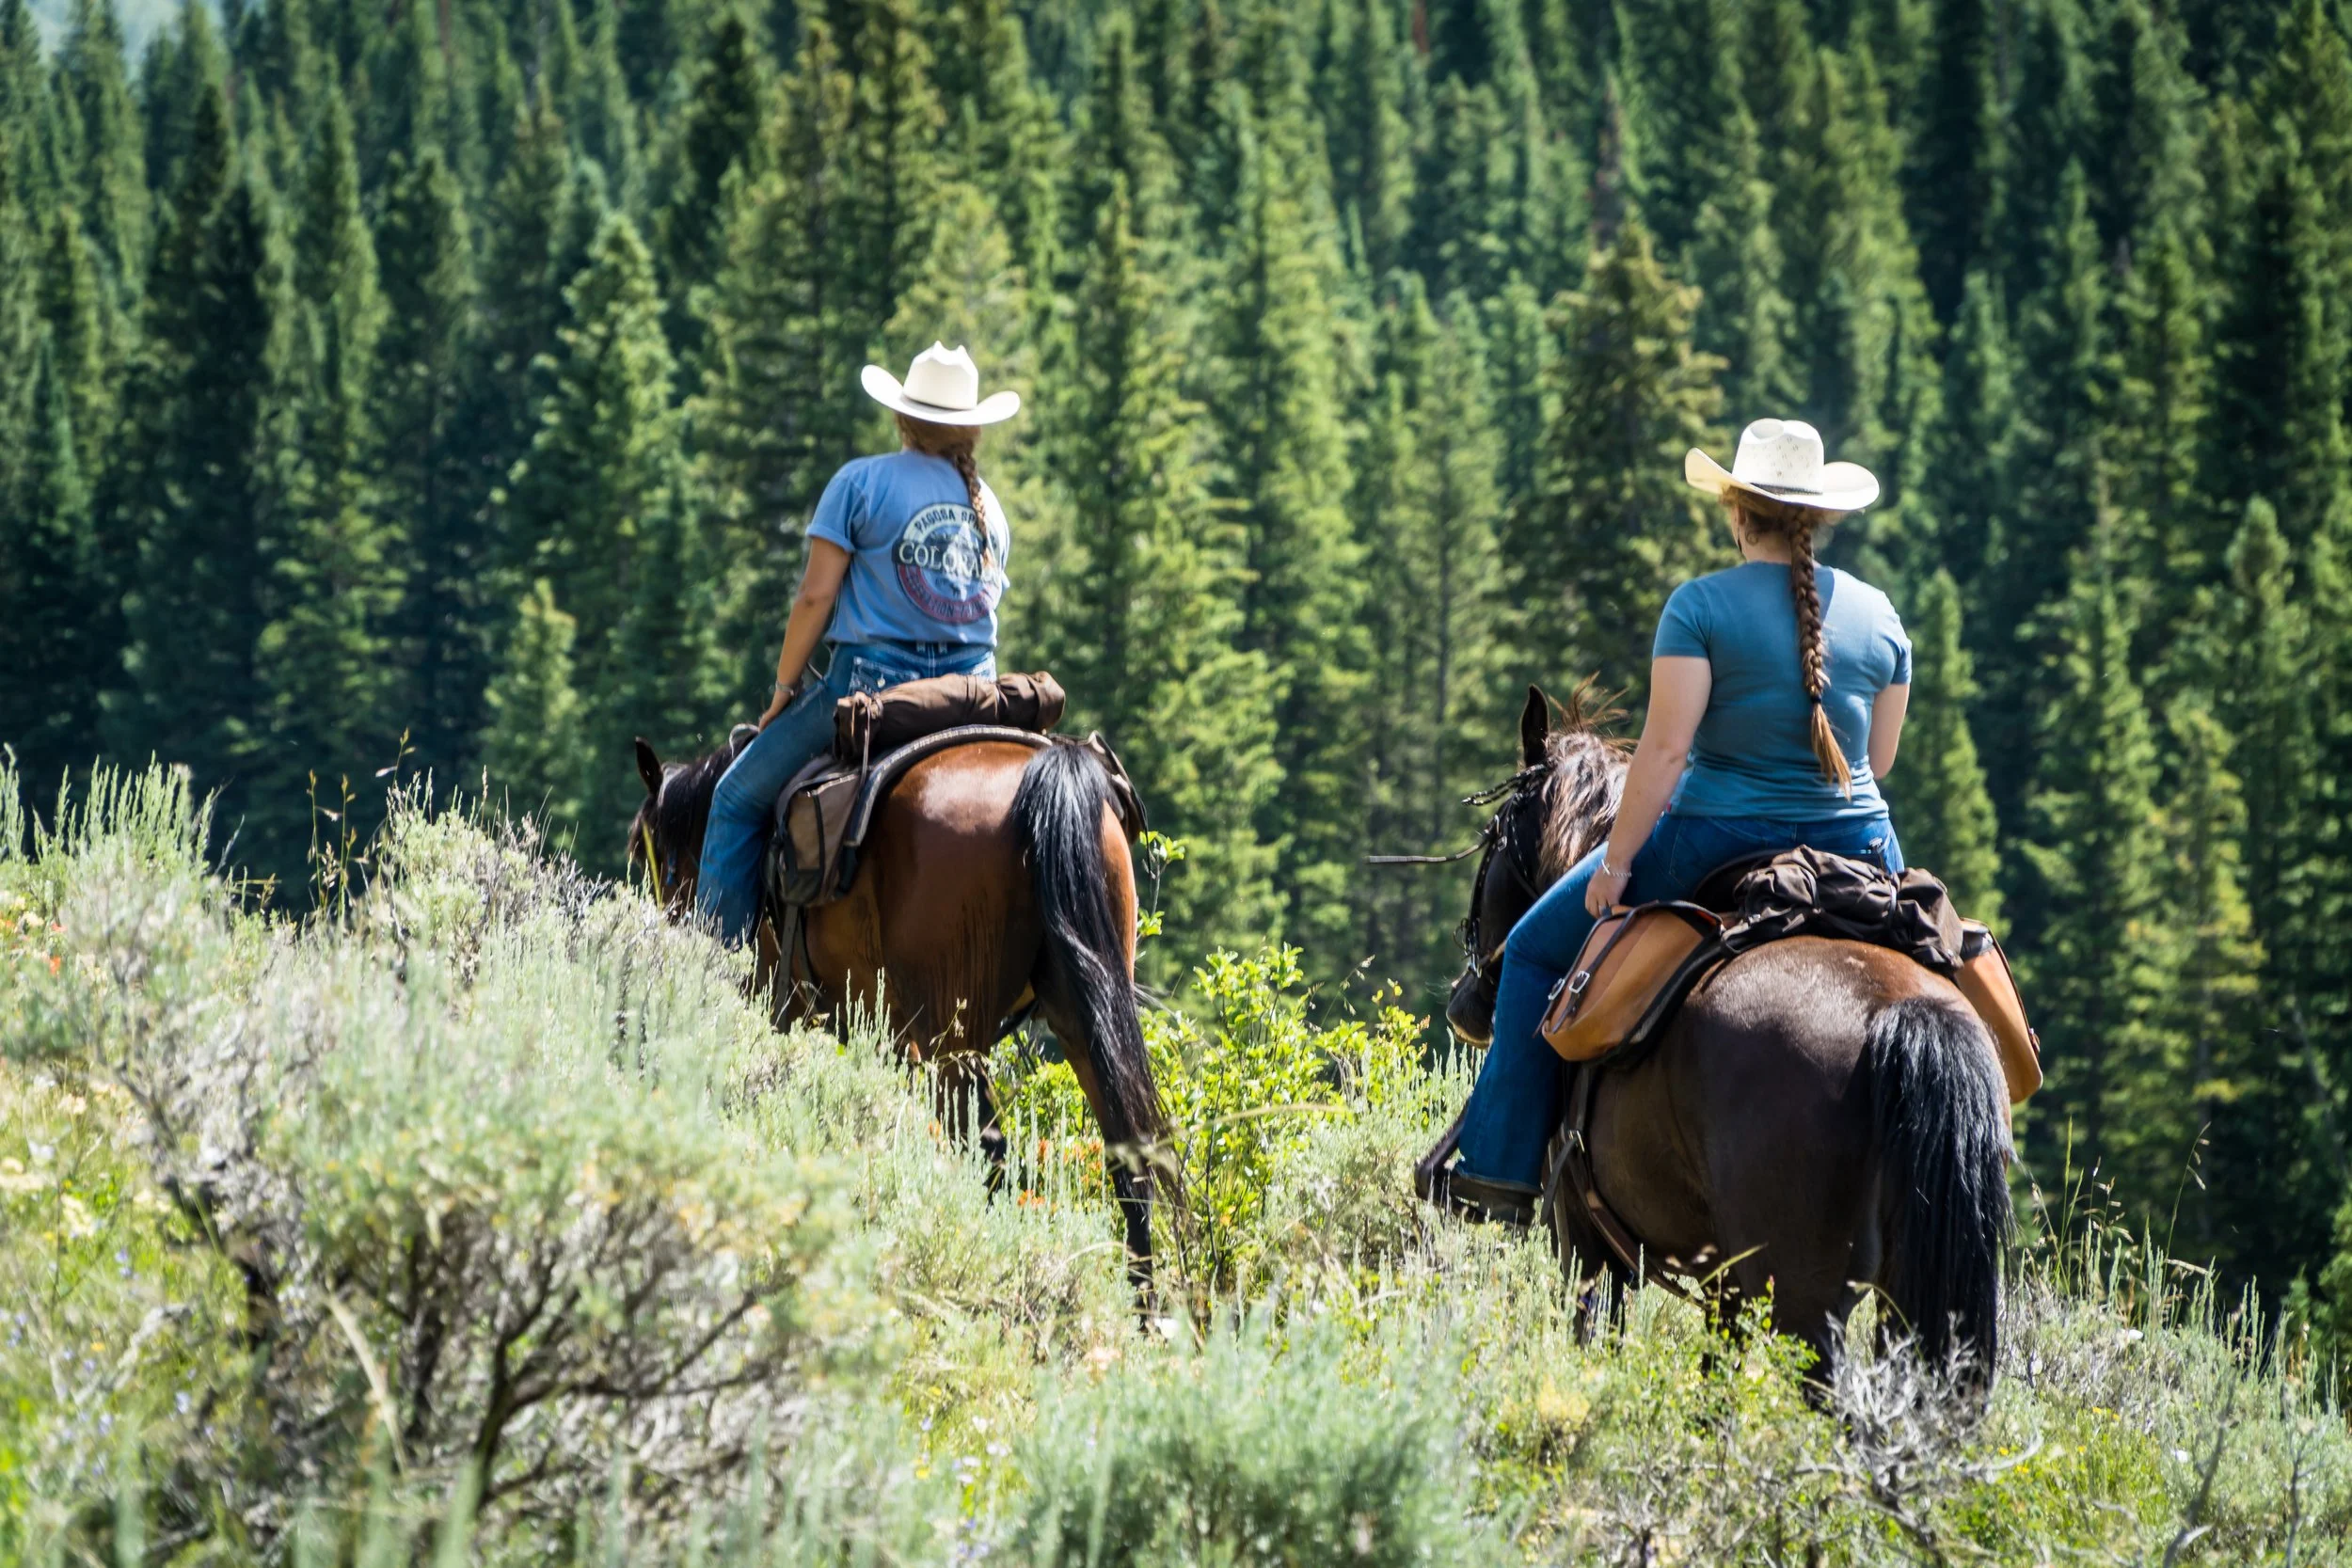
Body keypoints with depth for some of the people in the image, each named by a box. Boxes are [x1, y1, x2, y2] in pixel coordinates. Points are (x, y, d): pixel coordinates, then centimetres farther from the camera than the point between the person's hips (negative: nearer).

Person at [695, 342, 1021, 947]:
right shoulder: (990, 506, 13)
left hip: (872, 677, -5)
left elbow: (816, 594, -8)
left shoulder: (861, 481, -4)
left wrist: (785, 686, 3)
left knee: (739, 798, 8)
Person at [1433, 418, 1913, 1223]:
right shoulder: (1878, 614, 5)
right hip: (1857, 849, 4)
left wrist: (1616, 861, -8)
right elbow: (1880, 757, 11)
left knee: (1536, 950, 15)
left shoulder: (1700, 605, -10)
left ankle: (1500, 1173, 13)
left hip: (1719, 843, -4)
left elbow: (1666, 746, -15)